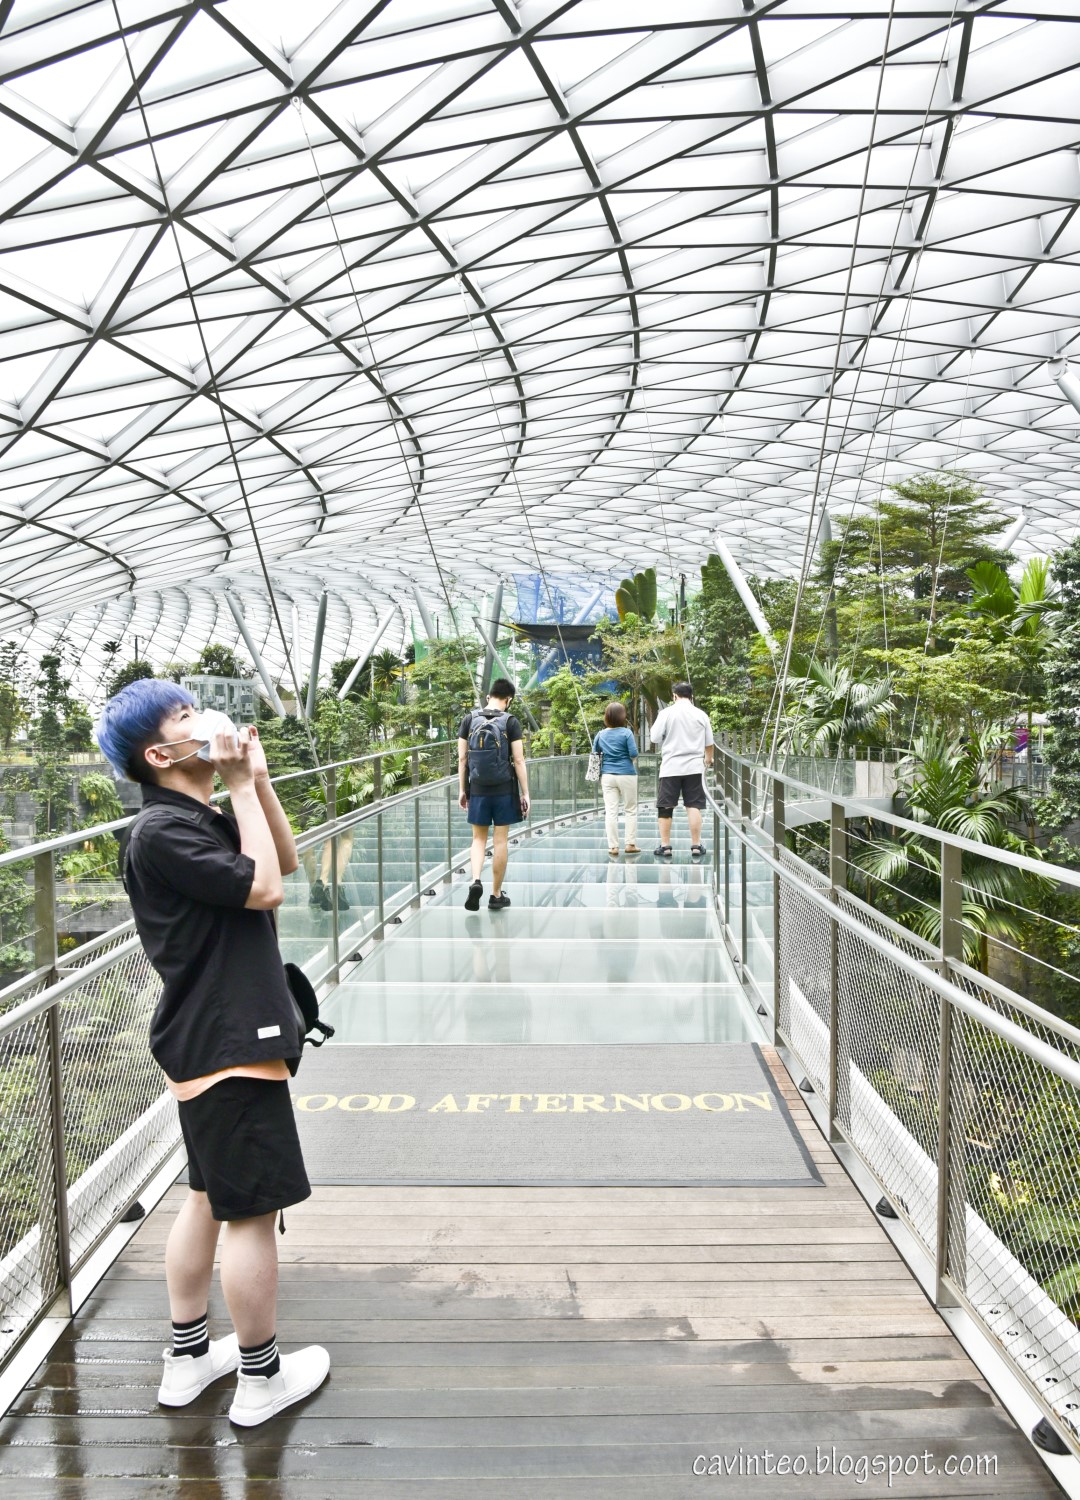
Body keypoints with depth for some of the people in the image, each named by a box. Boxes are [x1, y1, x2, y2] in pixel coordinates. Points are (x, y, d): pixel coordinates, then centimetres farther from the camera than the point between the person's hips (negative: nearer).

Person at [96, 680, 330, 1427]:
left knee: (210, 1197, 20)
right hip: (227, 1040, -10)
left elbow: (286, 860, 12)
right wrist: (242, 786, -16)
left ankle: (188, 1356, 34)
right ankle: (261, 1378, 19)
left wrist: (258, 778, 2)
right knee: (253, 1211, 3)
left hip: (216, 1033, 10)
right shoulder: (161, 831, -19)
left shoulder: (200, 819, 10)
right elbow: (265, 888, -22)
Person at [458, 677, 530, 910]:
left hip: (478, 789, 2)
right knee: (500, 841, 6)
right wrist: (525, 793, -2)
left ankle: (476, 881, -9)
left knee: (479, 838, 14)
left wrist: (462, 790, 10)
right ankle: (496, 895, 13)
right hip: (504, 790, -2)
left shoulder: (469, 719, 2)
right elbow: (519, 761, -8)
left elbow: (462, 758, 2)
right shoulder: (510, 721, -6)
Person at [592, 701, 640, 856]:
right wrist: (629, 759, 8)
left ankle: (613, 846, 3)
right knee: (630, 810, 9)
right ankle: (631, 844, 9)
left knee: (611, 812, 2)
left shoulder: (600, 734, 4)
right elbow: (634, 754, -12)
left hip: (607, 775, 3)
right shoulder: (626, 733, -8)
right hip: (626, 775, -3)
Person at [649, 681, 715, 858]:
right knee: (694, 806, 4)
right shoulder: (701, 715, 5)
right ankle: (696, 845, 5)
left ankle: (665, 845, 9)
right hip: (694, 766, 2)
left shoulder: (666, 713, -4)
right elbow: (709, 743, 12)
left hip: (670, 767, -2)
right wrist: (708, 758, 30)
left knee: (665, 807, 5)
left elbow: (654, 738, -4)